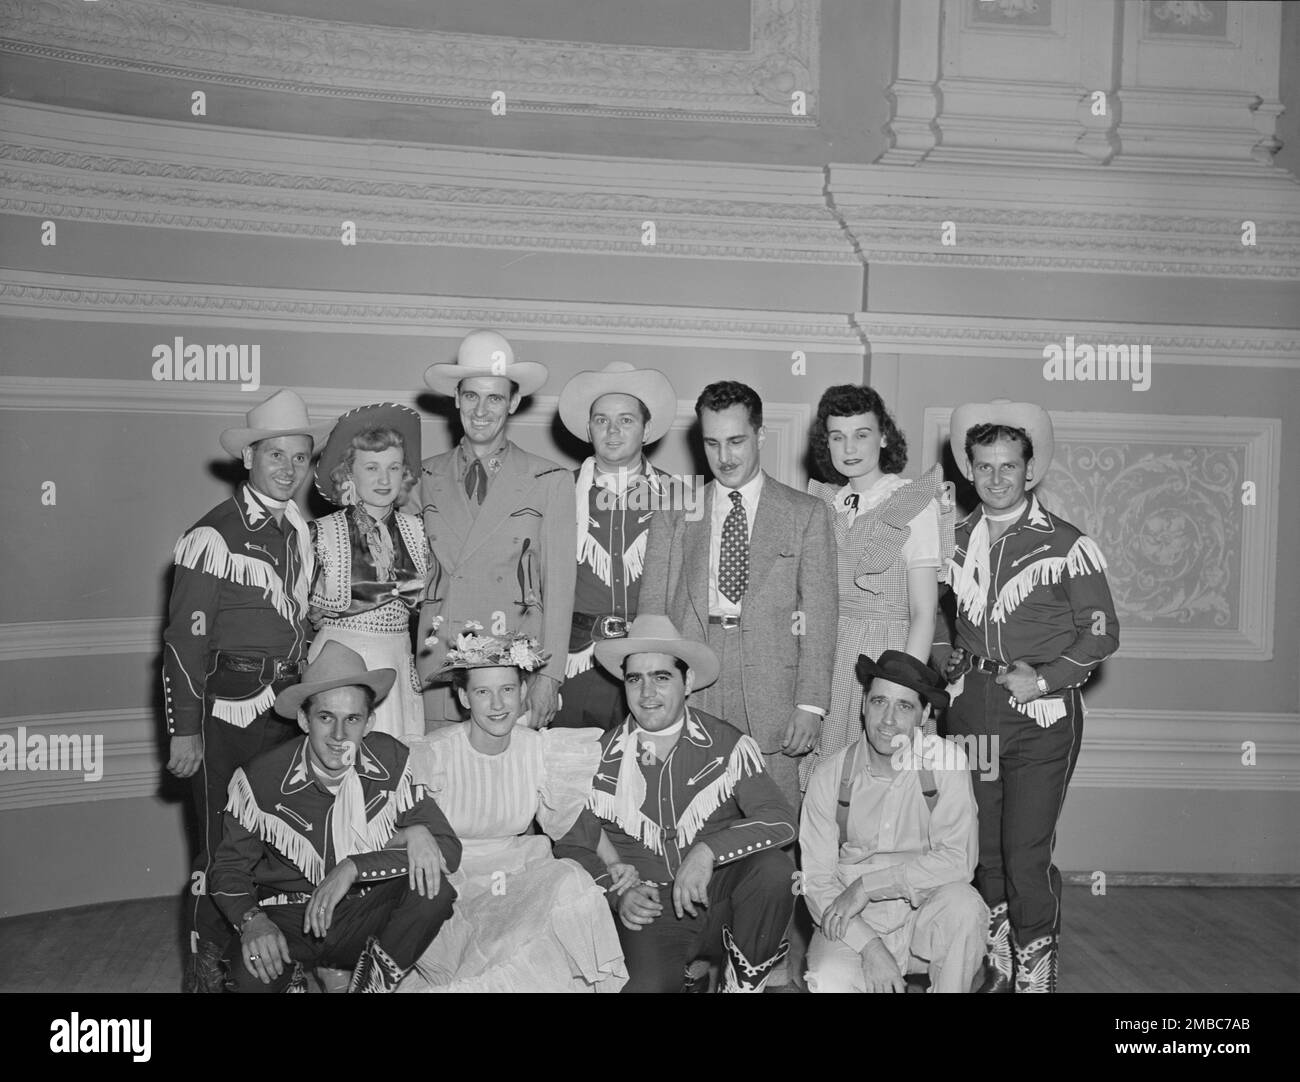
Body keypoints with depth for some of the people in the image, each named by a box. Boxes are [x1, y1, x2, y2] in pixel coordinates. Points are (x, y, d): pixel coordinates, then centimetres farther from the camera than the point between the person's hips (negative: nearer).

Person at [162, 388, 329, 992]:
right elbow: (185, 639, -12)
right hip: (228, 708, -7)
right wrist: (185, 731, -12)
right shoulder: (214, 536, -11)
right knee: (224, 846, 0)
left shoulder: (299, 529, 10)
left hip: (286, 703, 7)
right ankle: (204, 969, 16)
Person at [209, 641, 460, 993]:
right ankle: (293, 976, 3)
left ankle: (372, 980, -4)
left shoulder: (395, 762, -11)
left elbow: (449, 849, -14)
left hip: (367, 916, 1)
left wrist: (353, 867, -24)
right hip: (287, 918, -1)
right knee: (251, 975, -33)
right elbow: (229, 868, 1)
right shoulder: (260, 779, -12)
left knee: (433, 887, -27)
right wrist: (253, 920, -21)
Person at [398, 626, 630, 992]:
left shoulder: (540, 749, -3)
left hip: (519, 874, 4)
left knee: (573, 884, -24)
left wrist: (614, 863, -10)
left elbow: (578, 819, 5)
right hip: (450, 883, -4)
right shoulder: (433, 753, -13)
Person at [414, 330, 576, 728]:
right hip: (438, 660, 2)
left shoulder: (551, 481, 1)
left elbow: (559, 586, 0)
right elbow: (419, 572, 12)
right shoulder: (429, 477, 10)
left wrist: (550, 675, -6)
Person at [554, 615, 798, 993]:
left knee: (775, 868, -28)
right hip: (646, 911, 0)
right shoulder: (601, 759, 1)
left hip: (718, 902, 1)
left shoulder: (728, 745, -4)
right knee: (646, 984, -28)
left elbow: (781, 819, -14)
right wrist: (618, 894, -9)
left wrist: (708, 851, -28)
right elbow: (572, 846, 8)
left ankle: (745, 980, -2)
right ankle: (691, 971, 8)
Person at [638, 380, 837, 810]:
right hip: (688, 697, 1)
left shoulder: (806, 513, 8)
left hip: (772, 699, -1)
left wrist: (810, 704, -5)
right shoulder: (673, 515, 12)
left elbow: (820, 613, 4)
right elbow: (652, 607, 8)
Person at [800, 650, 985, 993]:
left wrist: (867, 884, -20)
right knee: (829, 983, -29)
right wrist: (869, 946, -21)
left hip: (927, 919, 1)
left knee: (963, 903, -31)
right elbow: (816, 880, -7)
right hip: (853, 926, 0)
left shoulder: (945, 761, -8)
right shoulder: (830, 775, -6)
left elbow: (957, 859, -16)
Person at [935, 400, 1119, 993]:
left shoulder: (1067, 544, -4)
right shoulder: (954, 540, 9)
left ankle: (1036, 971, 11)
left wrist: (1045, 679, -11)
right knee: (980, 846, 9)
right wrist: (943, 661, 6)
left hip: (1041, 711, -4)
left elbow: (1102, 632, -1)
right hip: (970, 707, 4)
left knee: (1026, 853, -6)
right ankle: (996, 961, 25)